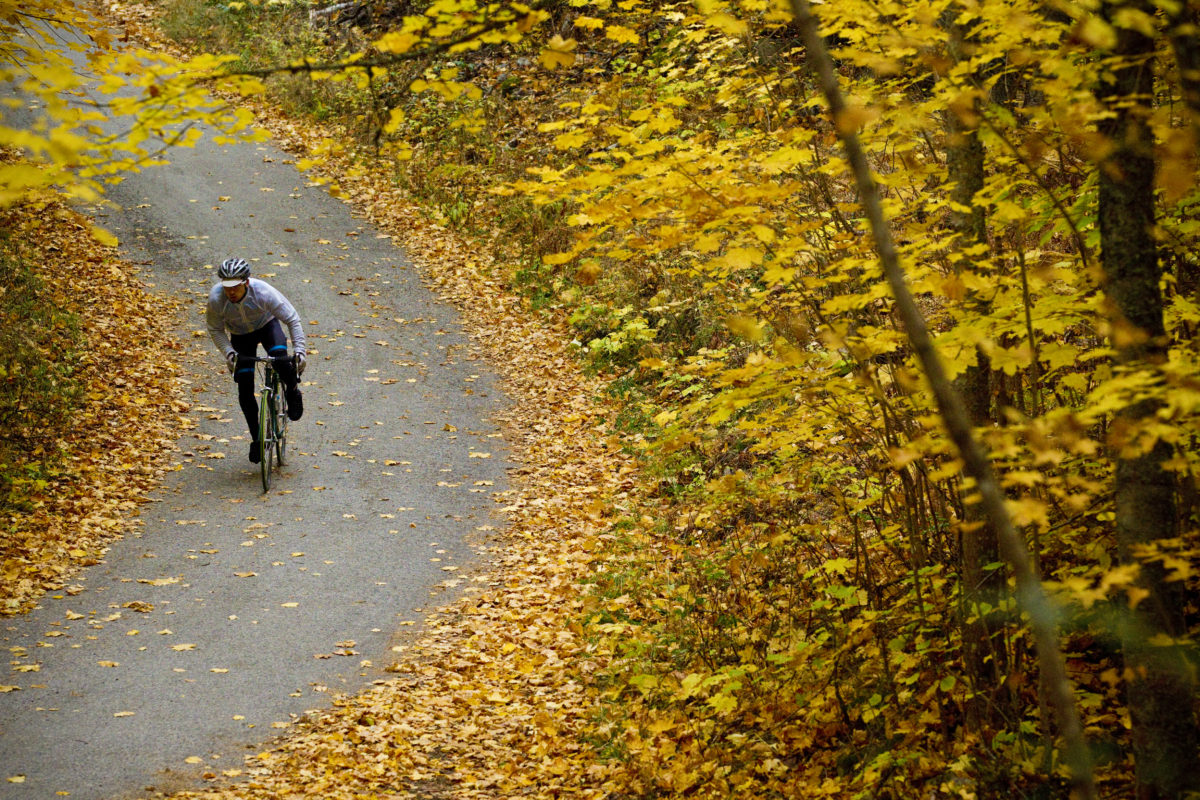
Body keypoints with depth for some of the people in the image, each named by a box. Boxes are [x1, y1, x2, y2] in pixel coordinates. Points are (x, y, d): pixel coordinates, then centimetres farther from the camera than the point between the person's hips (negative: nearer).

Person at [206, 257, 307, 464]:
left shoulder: (263, 292, -34)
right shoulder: (216, 298, -30)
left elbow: (292, 319, -25)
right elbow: (215, 331, -13)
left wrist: (300, 350, -32)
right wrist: (229, 353, -28)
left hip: (267, 325, -2)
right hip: (241, 335, 2)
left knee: (280, 357, -35)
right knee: (245, 391, -7)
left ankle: (293, 393, -2)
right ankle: (257, 439, 10)